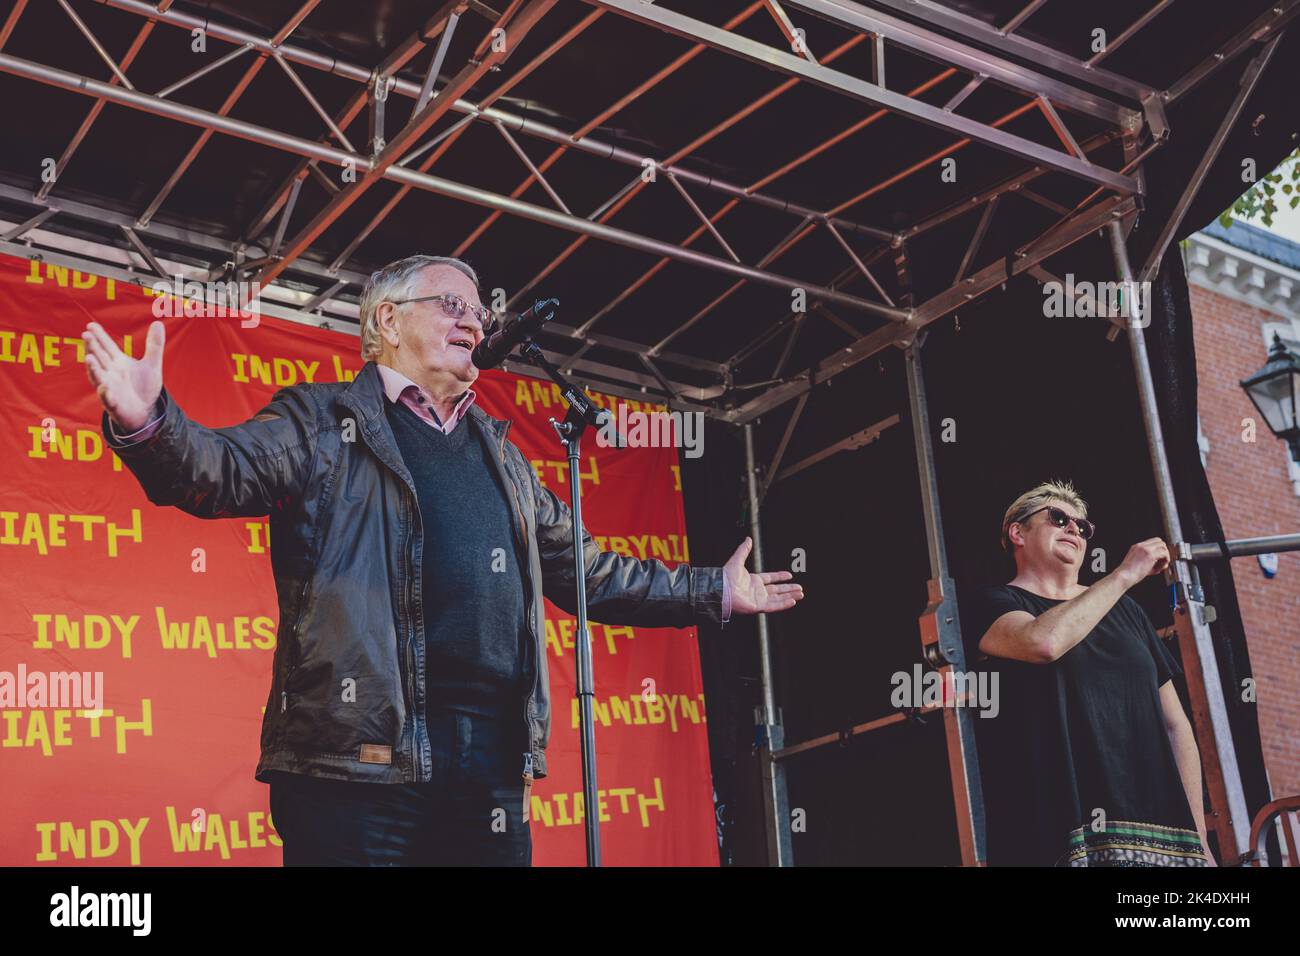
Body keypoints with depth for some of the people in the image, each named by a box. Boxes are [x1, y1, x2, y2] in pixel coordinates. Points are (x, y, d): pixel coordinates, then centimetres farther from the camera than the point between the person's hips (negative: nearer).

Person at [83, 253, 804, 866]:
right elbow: (224, 469, -9)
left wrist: (713, 592, 33)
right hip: (356, 756, -5)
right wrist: (149, 423, -31)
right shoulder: (322, 419, 7)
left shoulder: (498, 452, 24)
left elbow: (582, 569, 30)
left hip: (490, 769, 6)